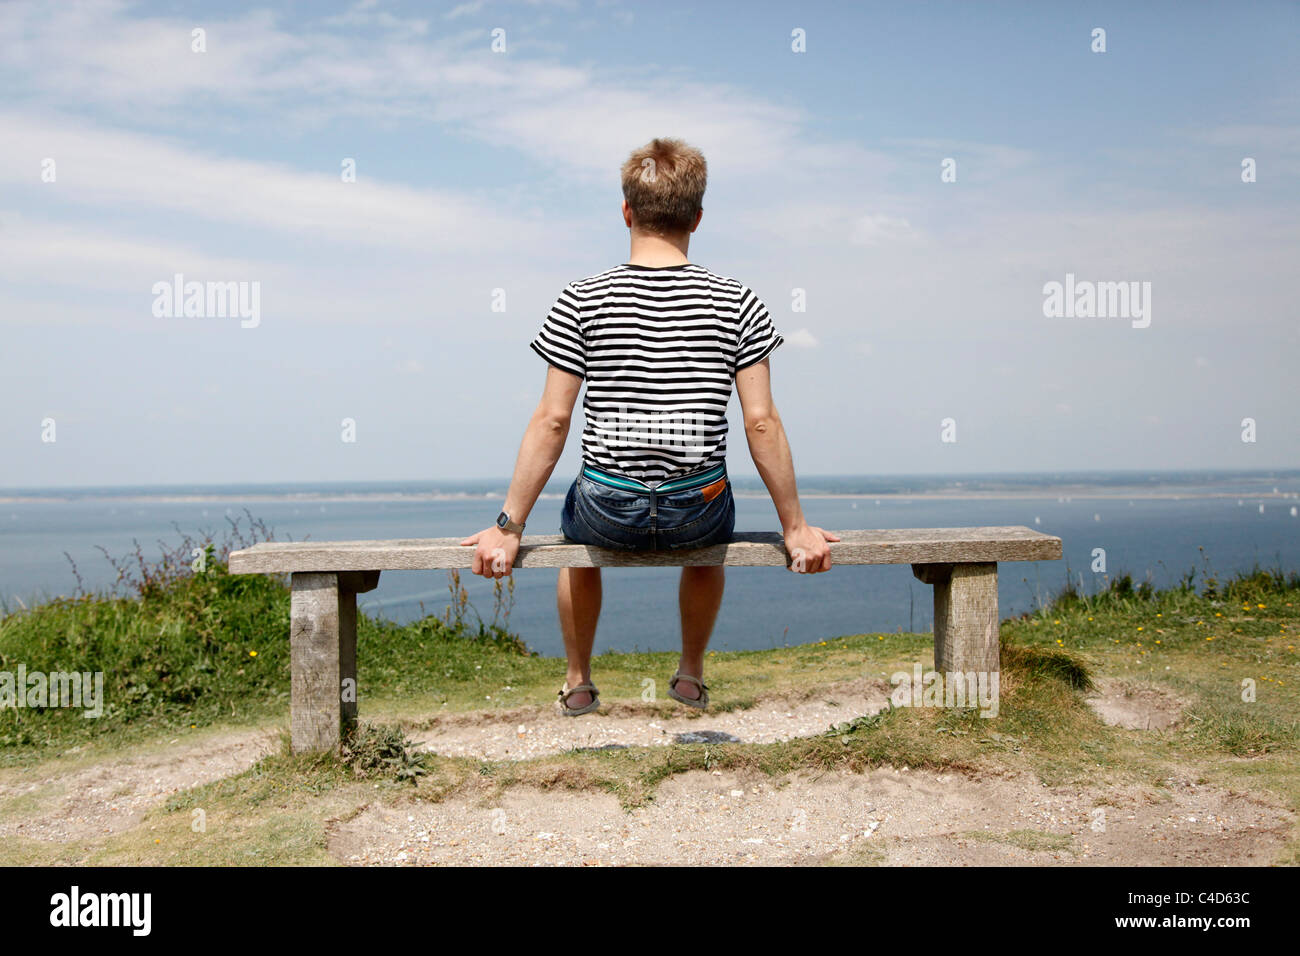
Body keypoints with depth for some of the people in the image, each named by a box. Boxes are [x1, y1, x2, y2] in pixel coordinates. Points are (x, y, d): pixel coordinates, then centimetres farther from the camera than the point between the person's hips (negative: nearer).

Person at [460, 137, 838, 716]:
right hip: (698, 509, 1)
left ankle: (578, 684, 43)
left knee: (576, 538, 36)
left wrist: (509, 527, -4)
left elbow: (551, 422, -9)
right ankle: (691, 676, 46)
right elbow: (761, 423, -7)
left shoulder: (581, 302, -8)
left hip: (609, 511, 0)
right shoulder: (737, 304, -6)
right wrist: (794, 526, 3)